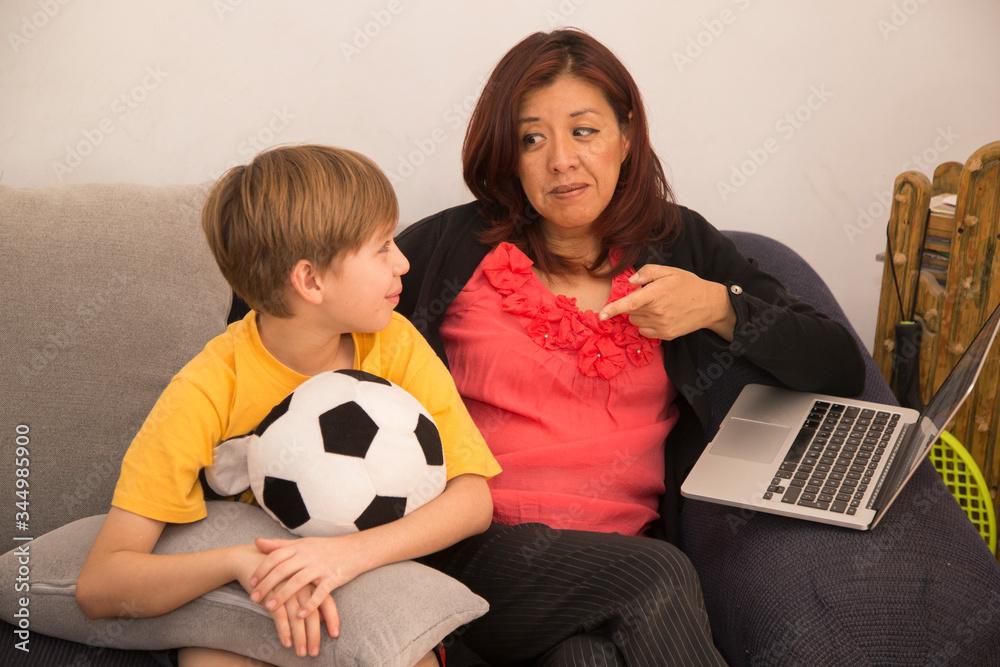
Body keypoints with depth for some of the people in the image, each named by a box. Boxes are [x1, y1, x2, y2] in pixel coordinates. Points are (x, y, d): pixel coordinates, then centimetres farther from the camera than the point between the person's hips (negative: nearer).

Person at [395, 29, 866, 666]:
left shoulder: (678, 244, 12)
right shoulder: (450, 248, 7)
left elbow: (843, 370, 10)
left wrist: (720, 308, -7)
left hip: (633, 549, 1)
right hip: (484, 543, -1)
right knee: (655, 578, -31)